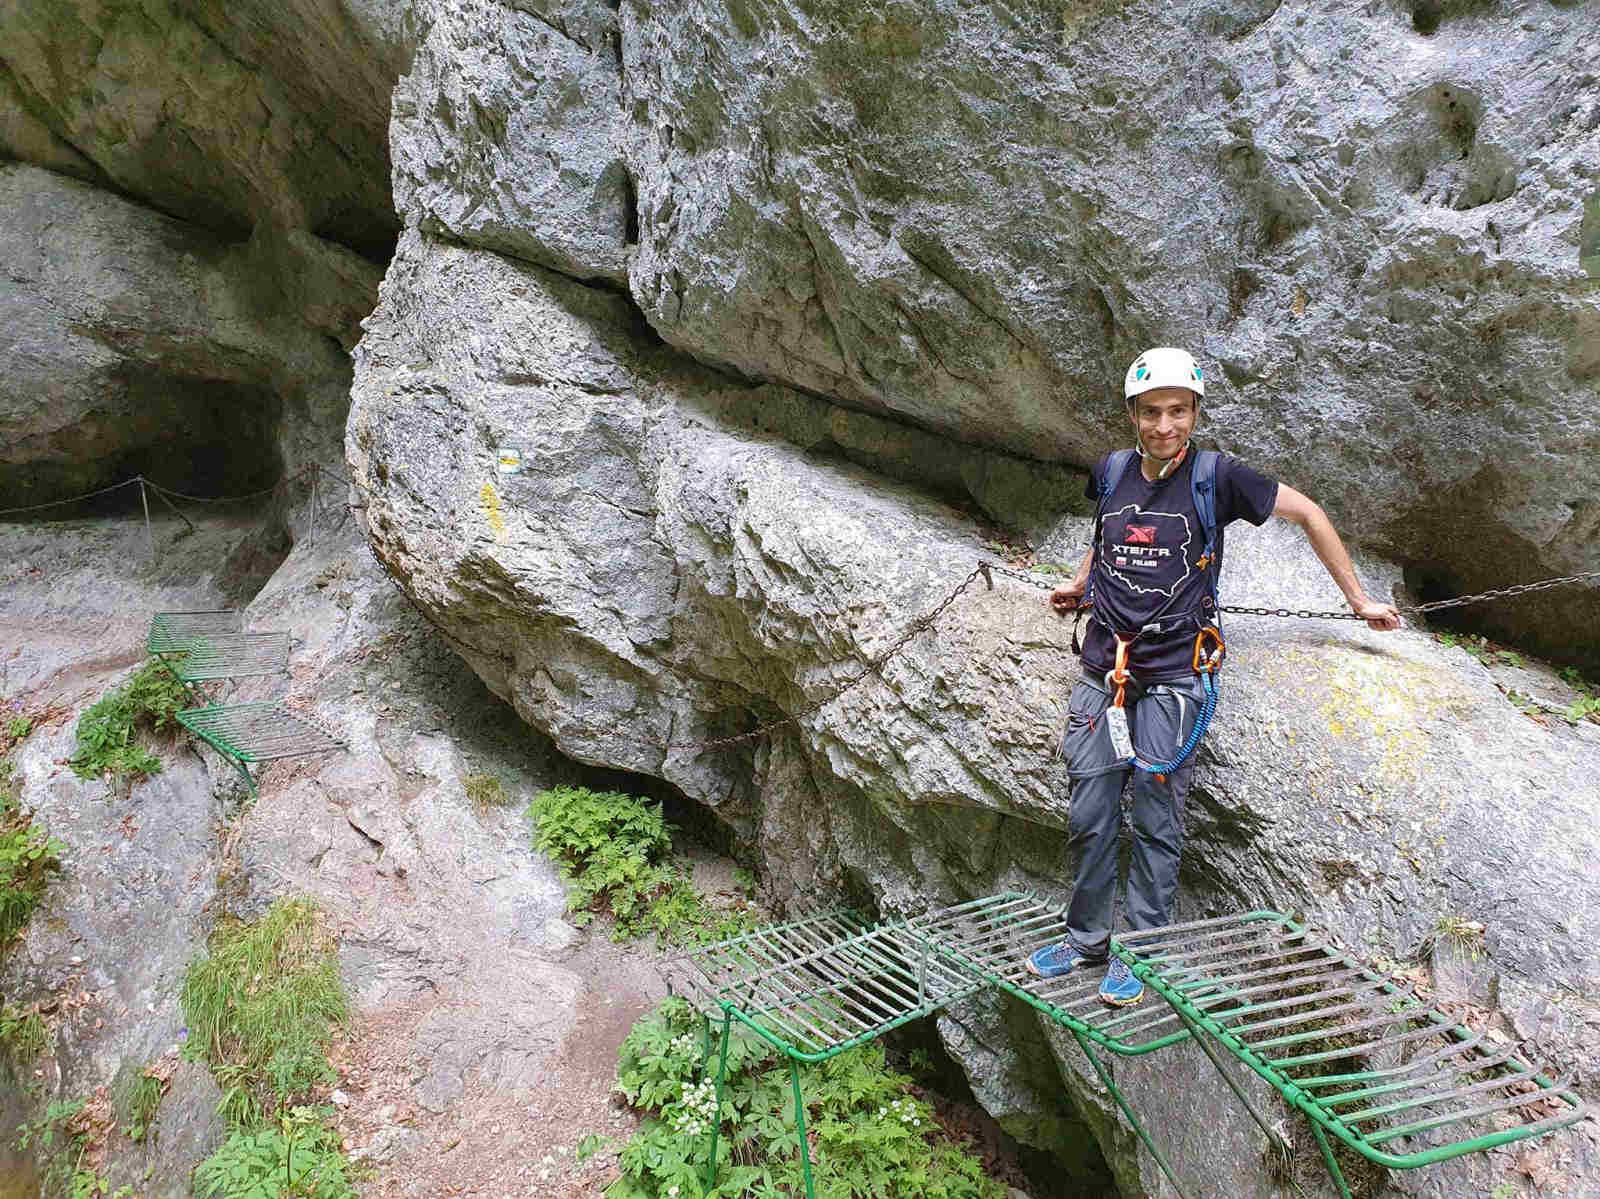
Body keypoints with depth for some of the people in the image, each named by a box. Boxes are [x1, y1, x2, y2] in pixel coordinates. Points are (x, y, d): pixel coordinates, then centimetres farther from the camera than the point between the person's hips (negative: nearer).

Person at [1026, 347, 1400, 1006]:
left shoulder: (1215, 476, -7)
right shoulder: (1110, 472, 5)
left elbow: (1309, 513, 3)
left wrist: (1358, 599, 5)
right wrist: (1079, 583, 16)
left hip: (1171, 678, -4)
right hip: (1103, 672, 4)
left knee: (1156, 823, 3)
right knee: (1089, 817, 8)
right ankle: (1085, 940, 25)